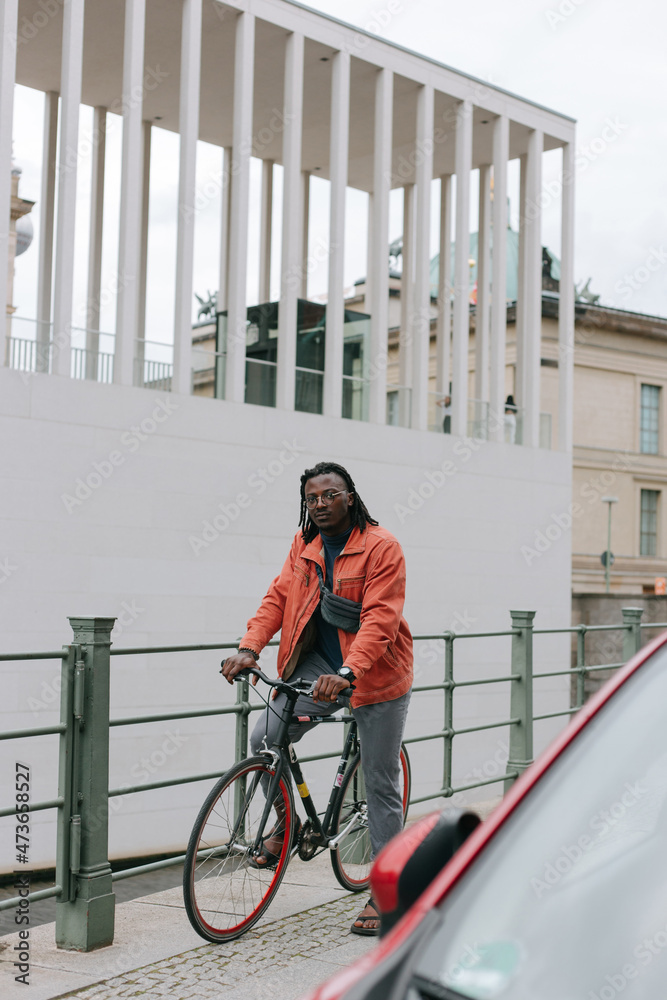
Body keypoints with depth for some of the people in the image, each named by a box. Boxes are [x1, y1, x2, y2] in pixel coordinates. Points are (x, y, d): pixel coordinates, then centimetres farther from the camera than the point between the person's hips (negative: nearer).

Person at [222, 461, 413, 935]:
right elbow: (278, 597, 1)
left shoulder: (382, 547, -16)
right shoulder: (304, 545, 4)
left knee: (381, 785, 1)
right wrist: (250, 648, -15)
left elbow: (380, 618, -24)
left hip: (376, 672, -5)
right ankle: (287, 820, 15)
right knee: (264, 739, -13)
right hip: (319, 663, 5)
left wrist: (348, 673, -36)